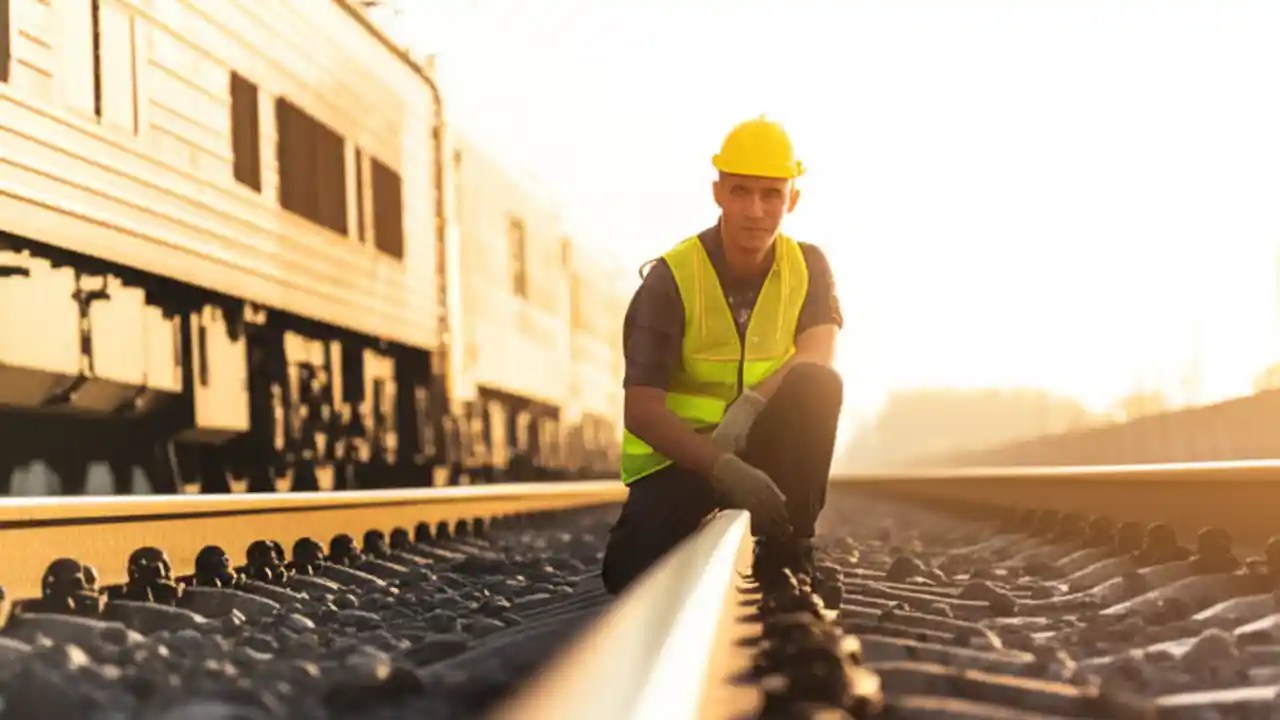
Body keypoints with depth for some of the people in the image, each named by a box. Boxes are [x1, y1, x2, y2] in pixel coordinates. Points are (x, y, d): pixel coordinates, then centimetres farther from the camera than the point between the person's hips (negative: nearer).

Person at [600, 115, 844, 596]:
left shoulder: (809, 266, -3)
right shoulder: (671, 278, -15)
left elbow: (819, 353, -19)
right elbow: (640, 410, -23)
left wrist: (750, 406, -36)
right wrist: (723, 467, -36)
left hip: (760, 445, 2)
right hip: (679, 453, -2)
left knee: (819, 384, -28)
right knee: (631, 574, -24)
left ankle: (786, 554, -18)